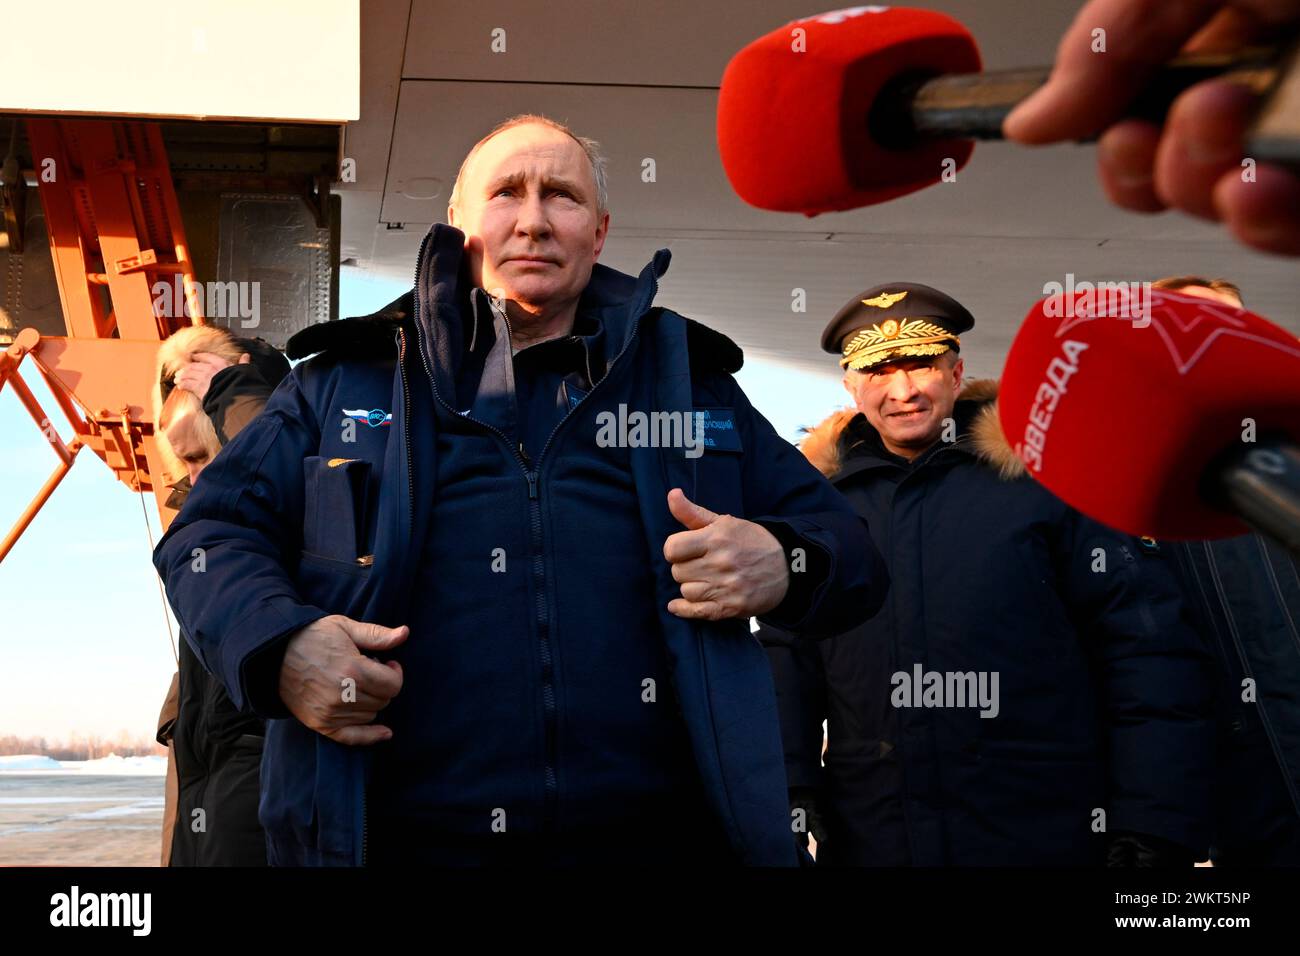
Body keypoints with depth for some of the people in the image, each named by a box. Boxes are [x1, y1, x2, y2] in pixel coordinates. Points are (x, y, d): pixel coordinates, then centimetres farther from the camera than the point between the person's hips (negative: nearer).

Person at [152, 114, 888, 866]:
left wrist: (782, 565, -9)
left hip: (654, 834, 1)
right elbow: (210, 534, 11)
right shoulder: (347, 382, 11)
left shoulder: (688, 380, 13)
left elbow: (847, 548, 15)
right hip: (396, 837, 0)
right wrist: (277, 644, -11)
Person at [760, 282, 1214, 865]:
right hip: (866, 841, 3)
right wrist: (791, 796, -3)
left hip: (1049, 838, -2)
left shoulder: (1044, 473, -4)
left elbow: (1149, 656, -6)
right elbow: (786, 658, 9)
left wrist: (1155, 830, -11)